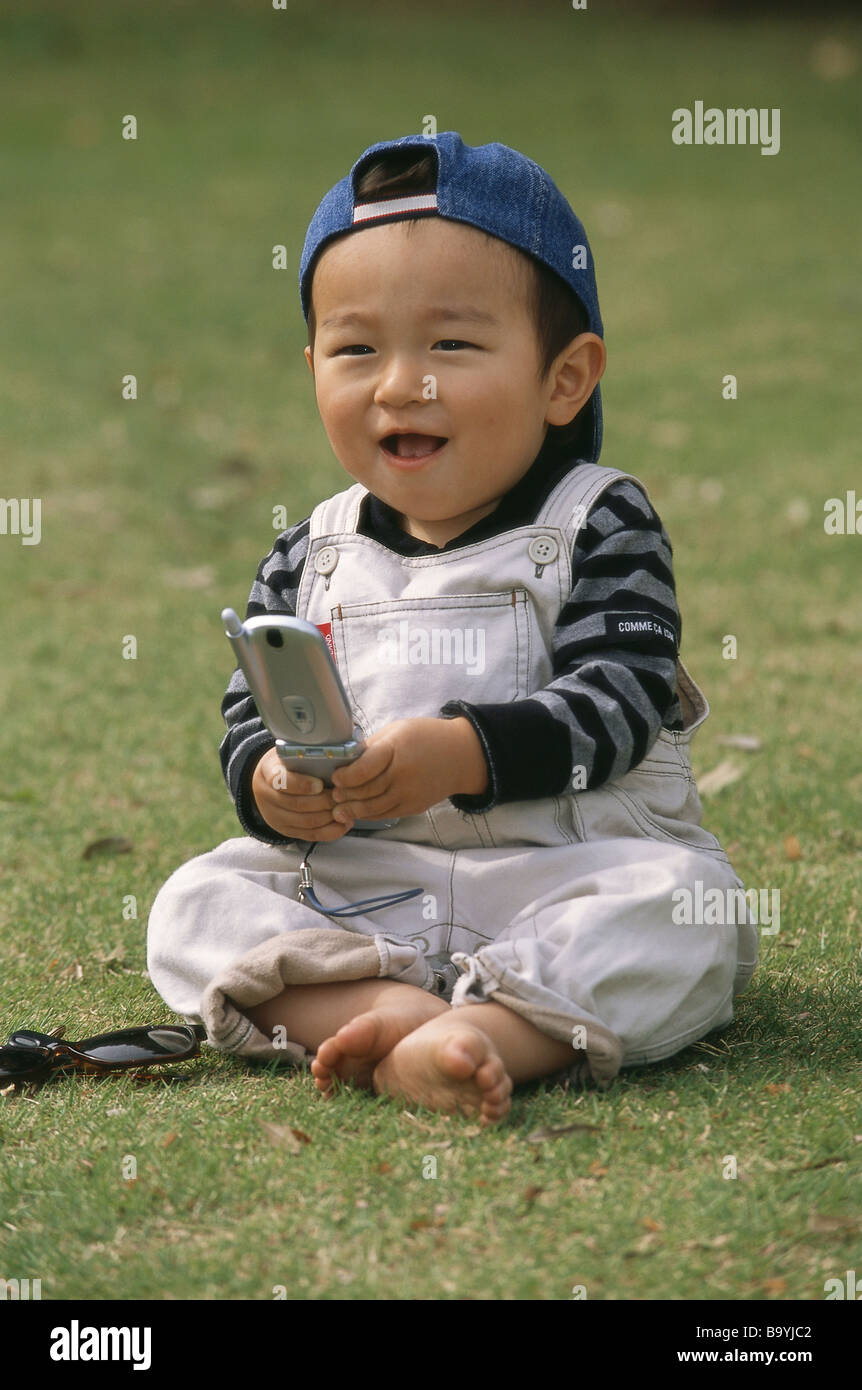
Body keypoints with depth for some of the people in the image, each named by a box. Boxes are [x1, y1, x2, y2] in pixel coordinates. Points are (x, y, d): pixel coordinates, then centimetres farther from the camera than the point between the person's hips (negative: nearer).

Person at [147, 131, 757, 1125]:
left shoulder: (601, 525, -1)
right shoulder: (308, 560, 11)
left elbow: (616, 700, -13)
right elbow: (250, 713, 8)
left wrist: (464, 754, -28)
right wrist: (271, 785, -17)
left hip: (571, 868, -3)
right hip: (351, 885, 3)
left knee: (679, 901, -31)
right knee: (197, 902, -17)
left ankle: (494, 1028, -50)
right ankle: (379, 1007, -40)